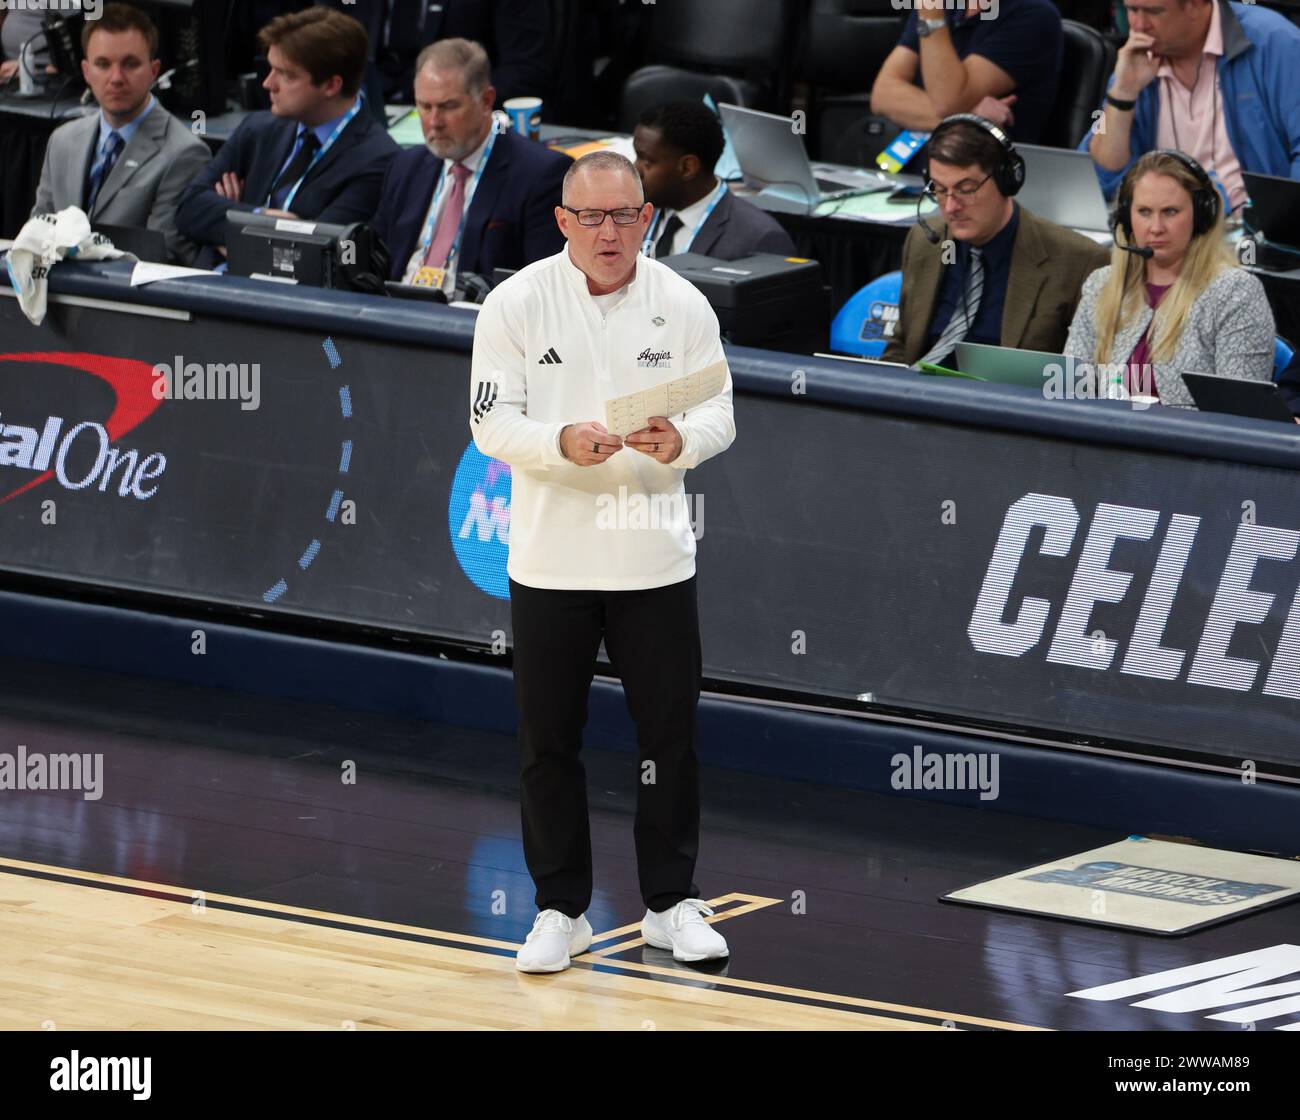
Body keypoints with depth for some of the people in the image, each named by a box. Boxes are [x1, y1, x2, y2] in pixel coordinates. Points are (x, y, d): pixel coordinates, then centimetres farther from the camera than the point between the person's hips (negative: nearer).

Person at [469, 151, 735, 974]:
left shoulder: (682, 304, -2)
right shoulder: (516, 303, -6)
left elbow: (720, 416, 0)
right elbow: (492, 422, -8)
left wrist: (679, 441, -23)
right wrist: (564, 443, -26)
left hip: (656, 558, 1)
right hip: (550, 558, -1)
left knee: (671, 736, 6)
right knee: (549, 743, 6)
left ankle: (671, 903, 19)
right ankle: (561, 911, 17)